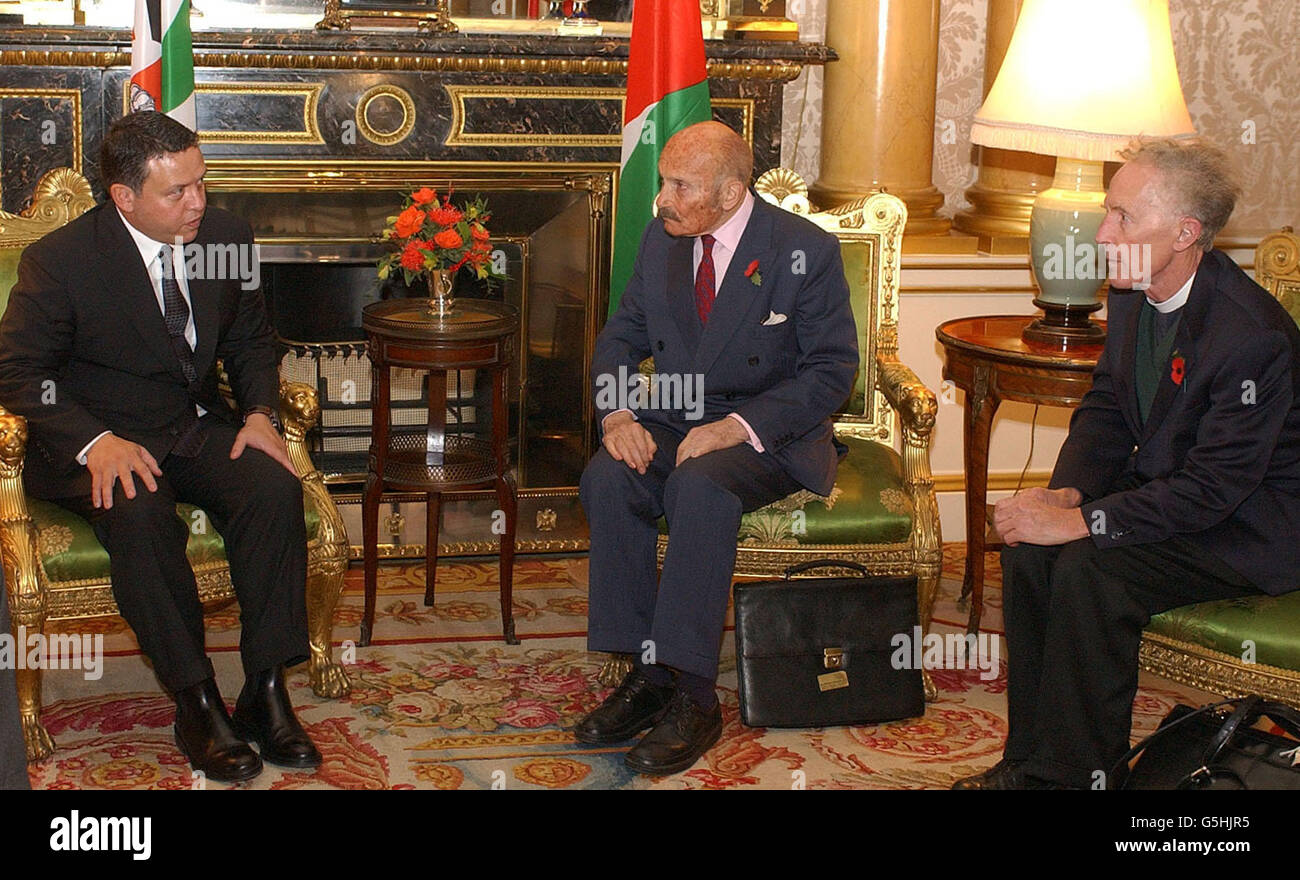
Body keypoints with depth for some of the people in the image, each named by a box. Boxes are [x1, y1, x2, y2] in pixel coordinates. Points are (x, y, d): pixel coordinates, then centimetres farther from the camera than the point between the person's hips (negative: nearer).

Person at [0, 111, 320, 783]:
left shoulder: (225, 235, 0)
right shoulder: (58, 260, -13)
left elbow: (250, 338, 15)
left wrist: (259, 412, -4)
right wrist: (95, 442, -24)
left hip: (198, 427, 4)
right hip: (95, 442, -4)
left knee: (275, 488, -26)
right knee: (139, 510, -36)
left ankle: (265, 691, -19)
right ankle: (195, 701, -24)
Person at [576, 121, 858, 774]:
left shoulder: (805, 251, -12)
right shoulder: (660, 239, 5)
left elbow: (831, 371, -12)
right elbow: (620, 337, 12)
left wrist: (738, 427, -25)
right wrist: (617, 413, -10)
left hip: (770, 432, -5)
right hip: (675, 419, 5)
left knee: (700, 485, -36)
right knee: (607, 477, -26)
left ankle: (694, 698, -30)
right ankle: (645, 672, -18)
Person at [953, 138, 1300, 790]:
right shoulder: (1133, 294, -1)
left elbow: (1213, 489, -28)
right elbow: (1105, 408, 8)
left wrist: (1080, 521, -29)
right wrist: (1066, 492, -11)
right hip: (1168, 487, 8)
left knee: (1088, 569, -27)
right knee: (1028, 546, -12)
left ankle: (1073, 773, -12)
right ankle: (1031, 760, -2)